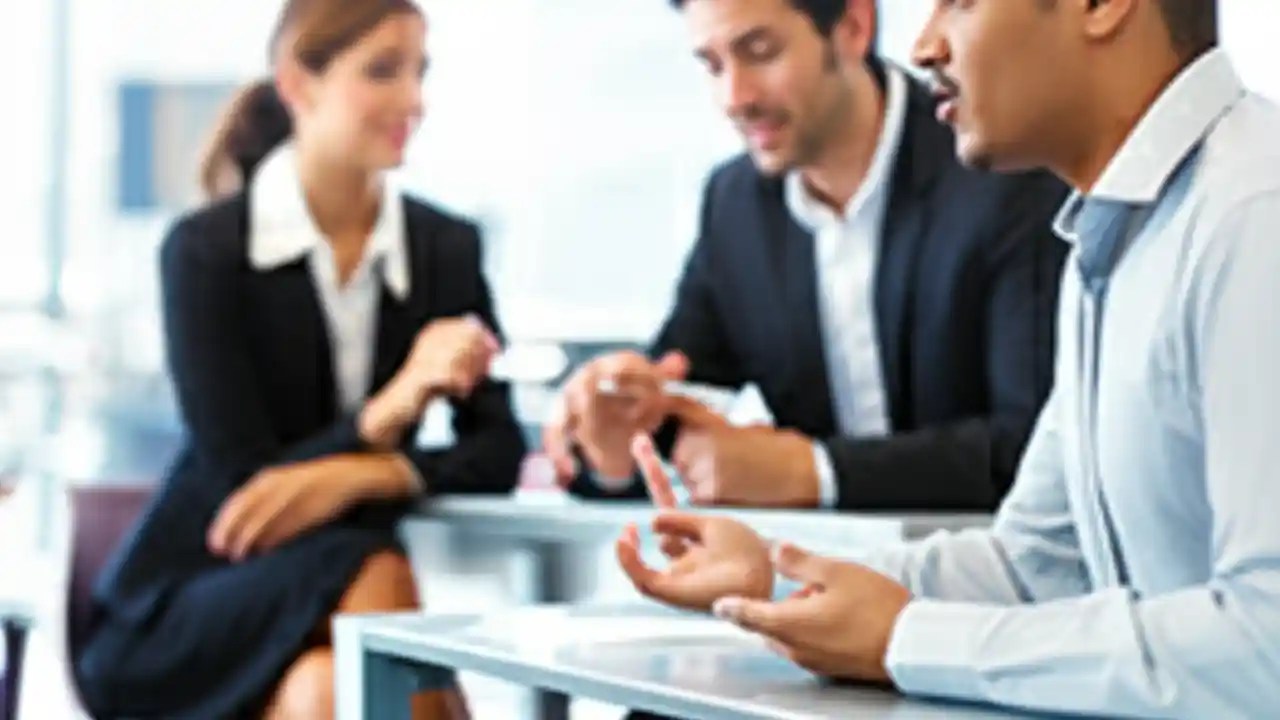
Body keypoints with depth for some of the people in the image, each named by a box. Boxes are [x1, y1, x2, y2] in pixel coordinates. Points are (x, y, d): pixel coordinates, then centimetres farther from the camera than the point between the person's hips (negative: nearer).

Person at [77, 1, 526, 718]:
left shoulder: (447, 247, 3)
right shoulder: (206, 249, -9)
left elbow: (499, 451, -4)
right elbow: (242, 481, -15)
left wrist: (360, 475, -24)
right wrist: (388, 410, -32)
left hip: (348, 605, 3)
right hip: (189, 601, -3)